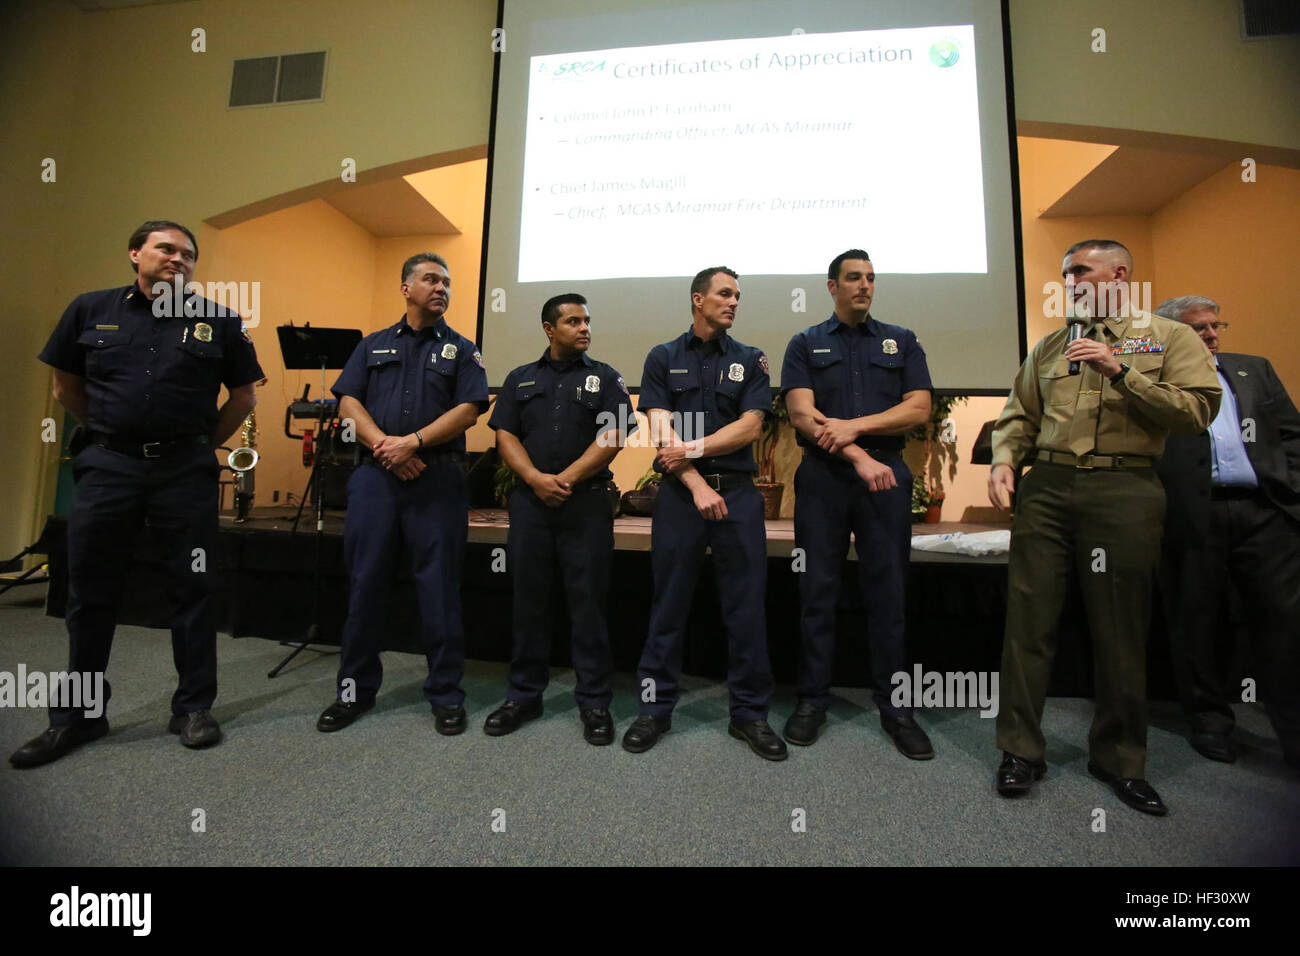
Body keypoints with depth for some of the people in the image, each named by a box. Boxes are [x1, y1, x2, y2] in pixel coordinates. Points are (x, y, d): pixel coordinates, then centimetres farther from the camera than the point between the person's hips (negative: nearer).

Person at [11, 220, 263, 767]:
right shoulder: (91, 311, 8)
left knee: (193, 590, 3)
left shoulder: (218, 322, 4)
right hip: (107, 469, 2)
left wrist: (203, 445, 7)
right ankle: (77, 717, 25)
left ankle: (194, 708, 16)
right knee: (91, 595, 9)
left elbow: (243, 396, 9)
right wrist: (106, 436, 11)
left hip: (186, 471, -1)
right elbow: (66, 387, 17)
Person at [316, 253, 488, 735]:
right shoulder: (373, 345, 17)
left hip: (438, 478, -2)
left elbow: (468, 410, -3)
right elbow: (348, 402, 7)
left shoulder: (461, 349, 10)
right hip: (375, 475, 2)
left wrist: (412, 442, -12)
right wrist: (385, 447, -9)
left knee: (439, 588, 1)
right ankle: (355, 689, 23)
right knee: (366, 583, 7)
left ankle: (446, 695, 13)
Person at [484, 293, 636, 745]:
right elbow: (505, 435, 6)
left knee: (588, 602, 1)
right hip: (530, 502, 2)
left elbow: (614, 435, -4)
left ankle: (594, 701, 14)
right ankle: (524, 695, 24)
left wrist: (566, 478, -12)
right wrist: (536, 479, -11)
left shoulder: (605, 378, 8)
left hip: (587, 502, -2)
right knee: (529, 600, 9)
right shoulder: (521, 379, 15)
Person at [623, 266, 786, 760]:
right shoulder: (663, 358, 9)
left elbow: (750, 426, -1)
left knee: (746, 607, 4)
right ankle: (656, 708, 20)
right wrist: (697, 484, -12)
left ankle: (750, 713, 19)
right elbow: (661, 429, -2)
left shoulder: (750, 360, 12)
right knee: (668, 605, 5)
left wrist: (693, 449, -10)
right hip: (679, 493, -1)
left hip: (739, 493, 1)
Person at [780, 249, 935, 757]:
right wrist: (858, 457, -13)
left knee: (888, 591, 4)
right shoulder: (806, 344, 9)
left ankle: (894, 704, 17)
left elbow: (919, 409, 2)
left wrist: (854, 426, -11)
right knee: (817, 590, 3)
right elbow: (802, 415, -4)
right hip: (821, 477, -1)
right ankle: (813, 699, 16)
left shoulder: (901, 342, 15)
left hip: (887, 475, 2)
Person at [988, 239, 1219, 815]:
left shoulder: (1170, 337, 9)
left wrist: (1121, 372, -12)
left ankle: (1119, 759, 24)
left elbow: (1198, 411, -4)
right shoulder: (1050, 346, 18)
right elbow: (1020, 417, 15)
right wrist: (1004, 459, -3)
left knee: (1120, 633, 6)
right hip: (1046, 488, 2)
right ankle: (1019, 750, 12)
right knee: (1027, 622, 0)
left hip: (1124, 492, -2)